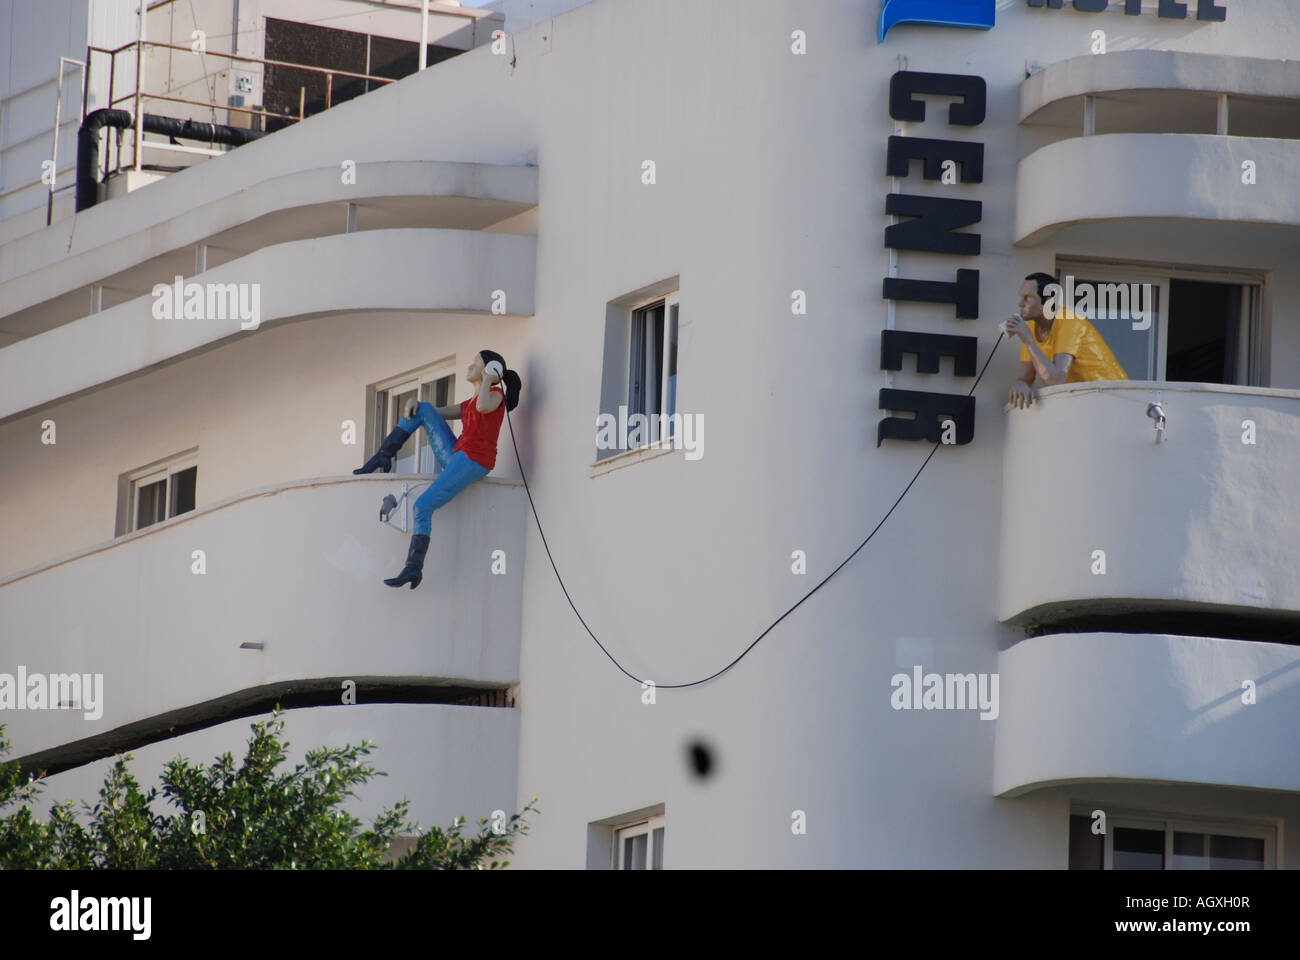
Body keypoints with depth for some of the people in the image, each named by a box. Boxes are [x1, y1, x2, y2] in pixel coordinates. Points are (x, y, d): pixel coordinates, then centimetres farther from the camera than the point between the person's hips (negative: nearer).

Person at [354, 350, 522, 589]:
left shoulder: (495, 394, -1)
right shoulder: (471, 403, 25)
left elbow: (483, 407, -26)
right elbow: (436, 414, 27)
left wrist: (487, 379, -8)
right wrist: (413, 404, 6)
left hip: (473, 462, -9)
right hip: (456, 459, 9)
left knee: (422, 507, -19)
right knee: (424, 408, 12)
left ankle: (414, 568, -19)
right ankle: (383, 457, 6)